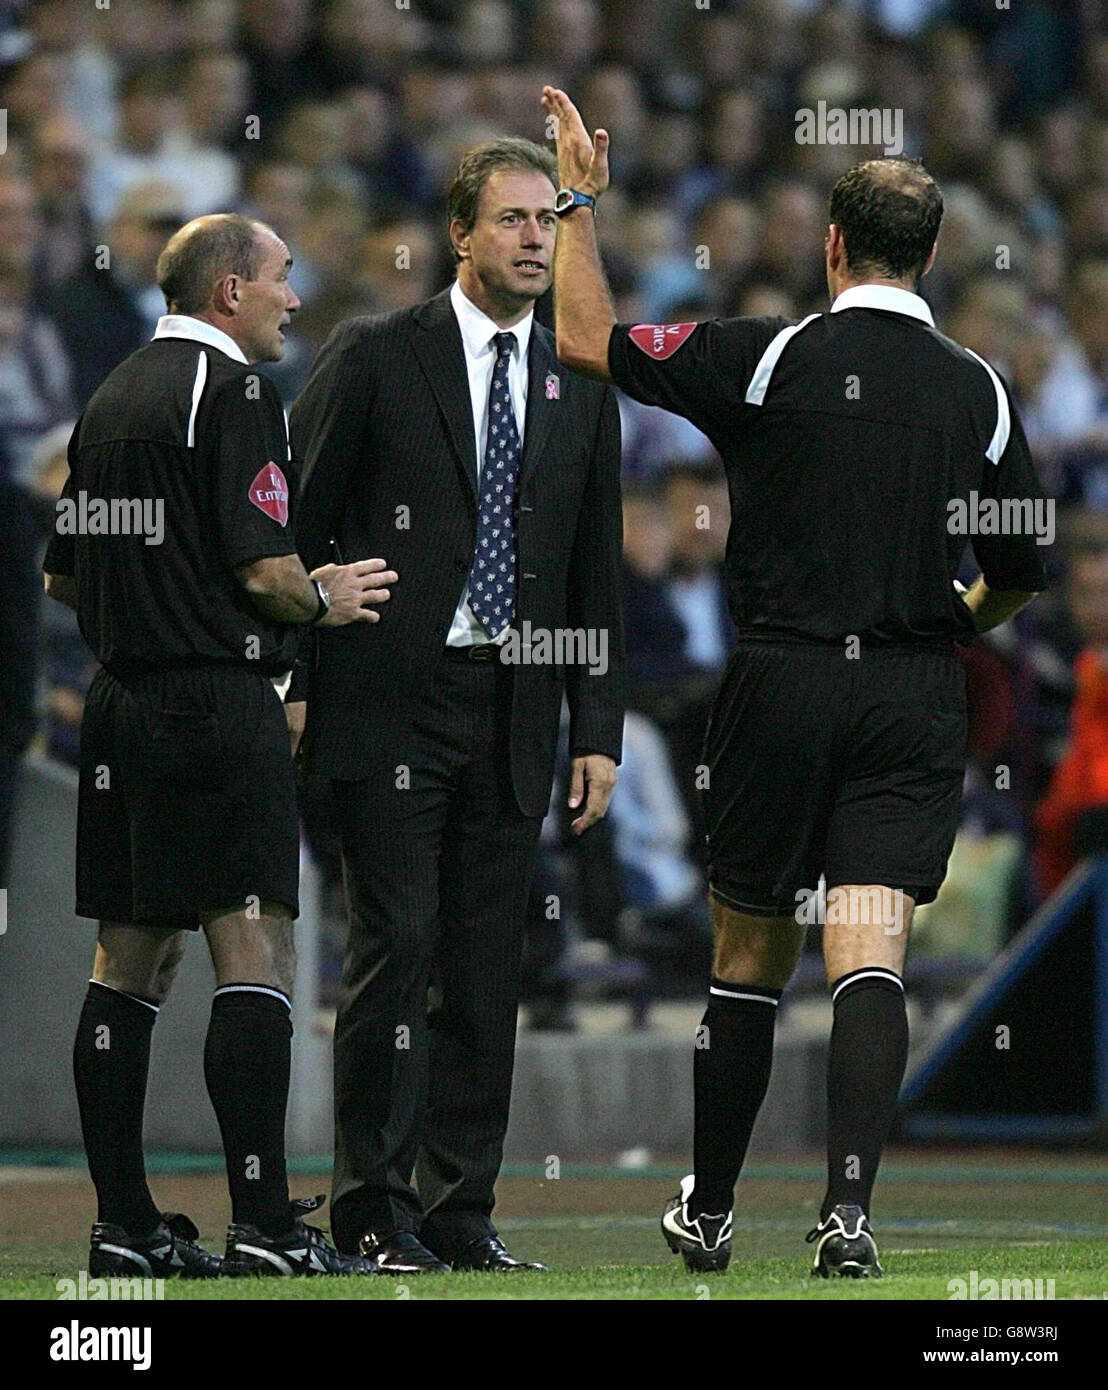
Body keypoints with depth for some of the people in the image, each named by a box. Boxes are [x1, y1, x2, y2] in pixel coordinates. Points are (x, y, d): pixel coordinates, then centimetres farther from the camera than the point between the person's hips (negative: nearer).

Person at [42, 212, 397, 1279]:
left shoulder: (113, 397, 15)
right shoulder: (231, 393, -10)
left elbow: (63, 575, 20)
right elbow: (263, 569, -17)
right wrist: (322, 601, 2)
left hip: (119, 704, 9)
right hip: (217, 701, -9)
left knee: (129, 962, 9)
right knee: (254, 957, -9)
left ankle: (123, 1223, 9)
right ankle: (262, 1223, -13)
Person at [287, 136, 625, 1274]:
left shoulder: (580, 390, 13)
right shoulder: (375, 358, 0)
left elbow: (596, 573, 15)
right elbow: (299, 527, 1)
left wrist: (598, 729, 9)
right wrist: (292, 686, -5)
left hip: (513, 712, 4)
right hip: (389, 704, -4)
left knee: (487, 965, 4)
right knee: (395, 946, -8)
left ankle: (461, 1210, 10)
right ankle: (374, 1207, -4)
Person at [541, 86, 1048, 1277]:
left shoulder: (773, 359, -6)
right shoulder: (978, 391, 3)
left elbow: (588, 341, -2)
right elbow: (1020, 572, 10)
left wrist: (579, 200, 10)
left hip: (783, 682, -1)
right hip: (916, 697, 1)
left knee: (748, 961, 11)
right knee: (868, 958, -5)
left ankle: (708, 1210, 22)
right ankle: (849, 1203, -22)